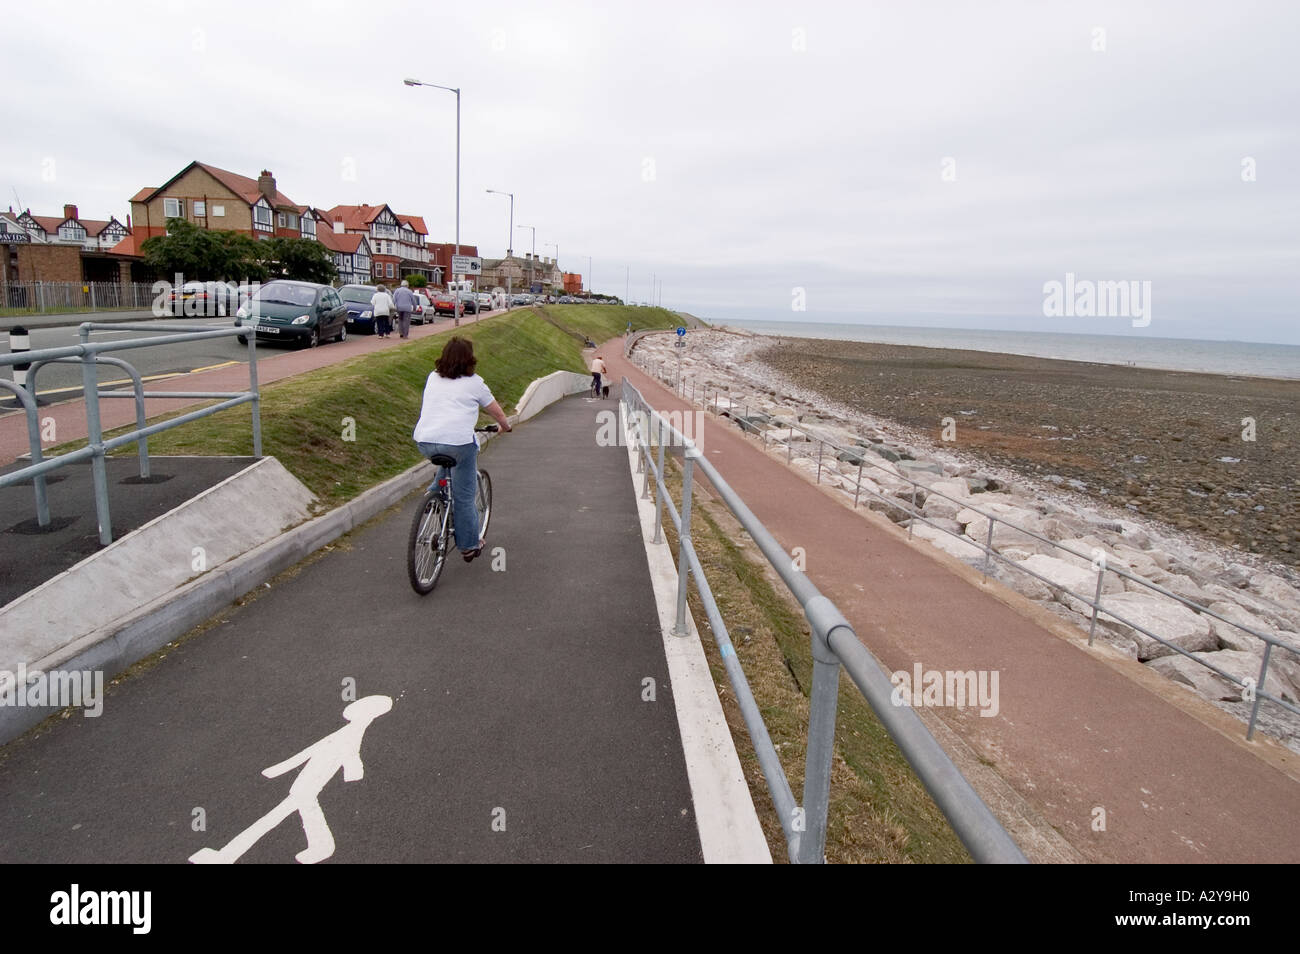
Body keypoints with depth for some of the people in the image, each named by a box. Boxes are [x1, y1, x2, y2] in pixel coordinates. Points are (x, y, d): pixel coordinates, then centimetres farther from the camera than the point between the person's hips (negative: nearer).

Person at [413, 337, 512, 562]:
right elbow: (497, 412, 18)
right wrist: (506, 426, 38)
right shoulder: (474, 383, 7)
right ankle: (469, 545, 17)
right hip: (458, 441, -4)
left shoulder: (433, 378, 20)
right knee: (464, 497, 7)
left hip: (424, 441, 5)